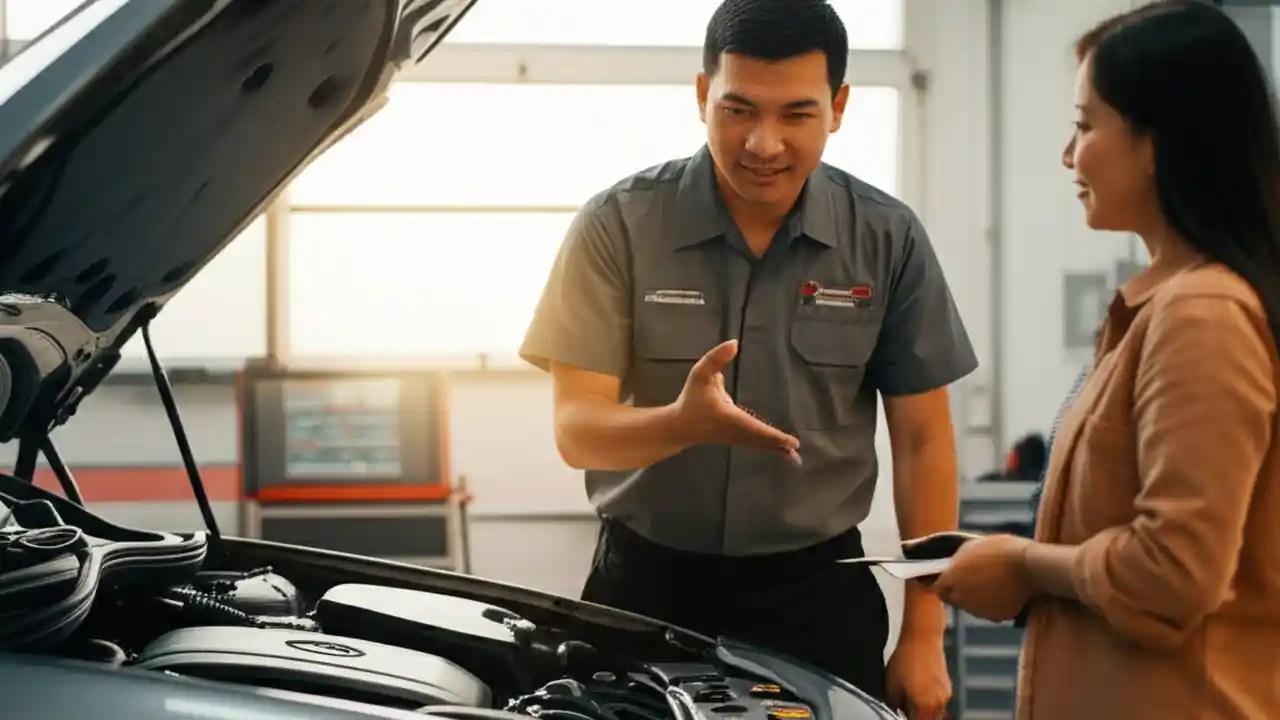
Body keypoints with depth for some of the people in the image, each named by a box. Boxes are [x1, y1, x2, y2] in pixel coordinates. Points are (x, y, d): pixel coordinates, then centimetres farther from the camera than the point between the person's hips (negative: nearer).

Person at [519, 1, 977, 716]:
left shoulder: (889, 239, -5)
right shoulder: (618, 225, -10)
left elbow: (923, 440, 1)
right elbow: (578, 430, -13)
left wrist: (925, 635, -2)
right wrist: (682, 423, -35)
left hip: (819, 588, 1)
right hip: (648, 583, 0)